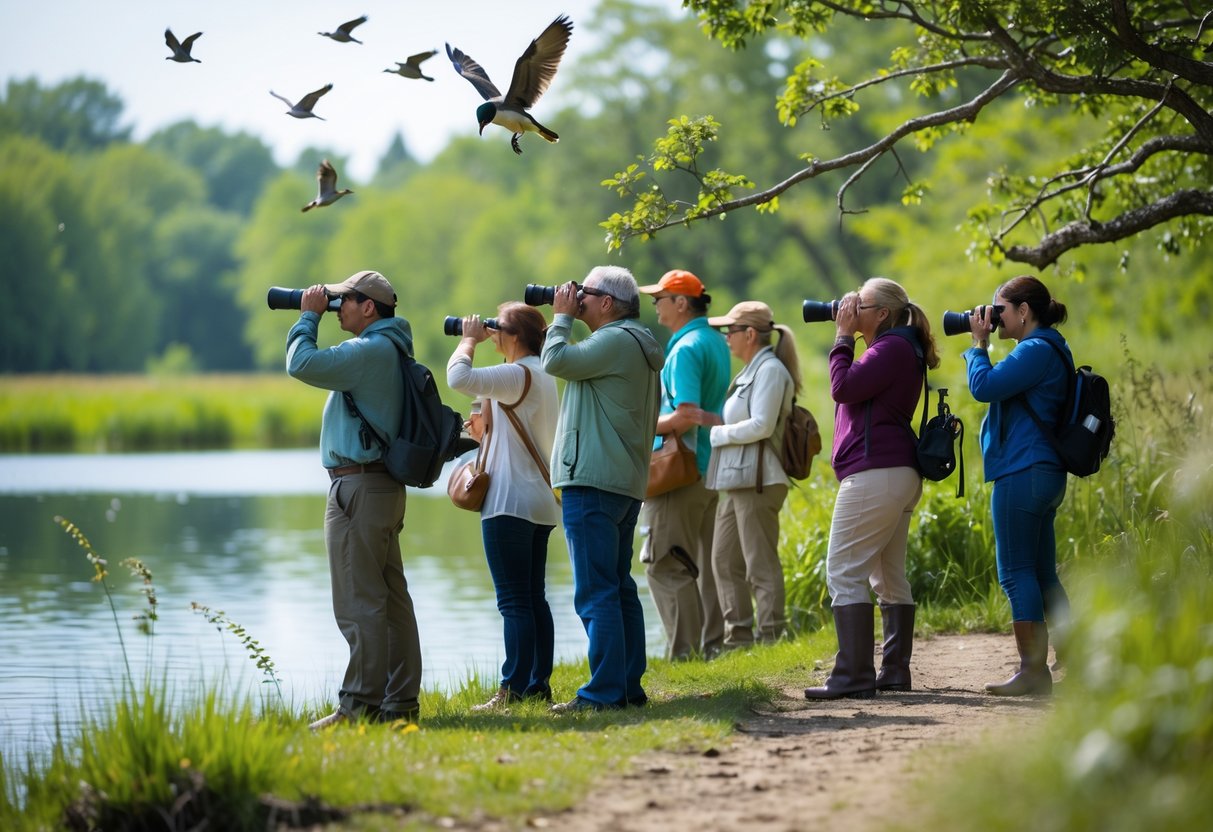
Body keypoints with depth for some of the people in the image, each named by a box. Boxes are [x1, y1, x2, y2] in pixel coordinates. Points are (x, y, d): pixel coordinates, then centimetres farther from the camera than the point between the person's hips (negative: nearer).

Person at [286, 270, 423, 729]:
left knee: (358, 603, -10)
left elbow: (302, 364, -20)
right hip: (384, 488, 11)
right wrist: (313, 316, 18)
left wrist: (309, 316, -5)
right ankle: (400, 701, 14)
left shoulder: (371, 350, -15)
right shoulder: (387, 349, 17)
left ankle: (361, 705, -10)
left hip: (360, 486, -11)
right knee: (391, 598, 11)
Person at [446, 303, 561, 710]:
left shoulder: (518, 375, -16)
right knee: (533, 598, 12)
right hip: (540, 502, 10)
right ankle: (538, 684, 14)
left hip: (511, 503, -10)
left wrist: (469, 339, -12)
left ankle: (514, 689, -10)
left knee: (514, 600, -9)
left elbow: (458, 376, -28)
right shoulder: (544, 376, 15)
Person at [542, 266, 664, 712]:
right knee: (619, 587, 14)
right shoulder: (637, 342, 19)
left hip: (593, 482, -11)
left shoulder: (616, 340, -13)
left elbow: (557, 361, -16)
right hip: (626, 481, 11)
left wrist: (561, 317, -4)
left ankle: (605, 692, -14)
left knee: (596, 592, -11)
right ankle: (629, 686, 16)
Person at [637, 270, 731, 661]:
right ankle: (711, 643, 18)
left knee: (664, 565, -5)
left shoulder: (685, 349, -17)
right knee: (700, 563, 15)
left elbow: (685, 416, -26)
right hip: (708, 469, 10)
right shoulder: (715, 342, 13)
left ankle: (683, 651, -7)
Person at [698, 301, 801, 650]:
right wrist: (712, 419, 5)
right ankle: (738, 638, 17)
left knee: (761, 565, -7)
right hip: (734, 480, 10)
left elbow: (761, 426, -18)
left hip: (756, 481, -10)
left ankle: (769, 639, -4)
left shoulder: (770, 370, -10)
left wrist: (715, 432, -11)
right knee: (724, 561, 12)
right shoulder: (751, 372, 19)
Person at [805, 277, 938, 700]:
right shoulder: (899, 348, 21)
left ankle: (853, 677, -16)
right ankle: (895, 672, 15)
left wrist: (844, 337, -7)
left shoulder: (892, 348, -11)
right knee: (889, 577, 14)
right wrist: (847, 338, 17)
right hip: (900, 474, 11)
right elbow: (853, 390, 22)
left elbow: (844, 387, -18)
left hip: (876, 474, -11)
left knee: (843, 572, -11)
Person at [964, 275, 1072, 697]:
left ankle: (1033, 670, -8)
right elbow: (1001, 390, 27)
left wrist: (978, 344, -5)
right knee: (1042, 574, 13)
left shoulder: (1036, 350, -13)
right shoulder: (1048, 350, 19)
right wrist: (981, 344, 17)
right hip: (1043, 473, 11)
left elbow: (984, 387, -18)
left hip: (1023, 474, -11)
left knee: (1017, 572, -8)